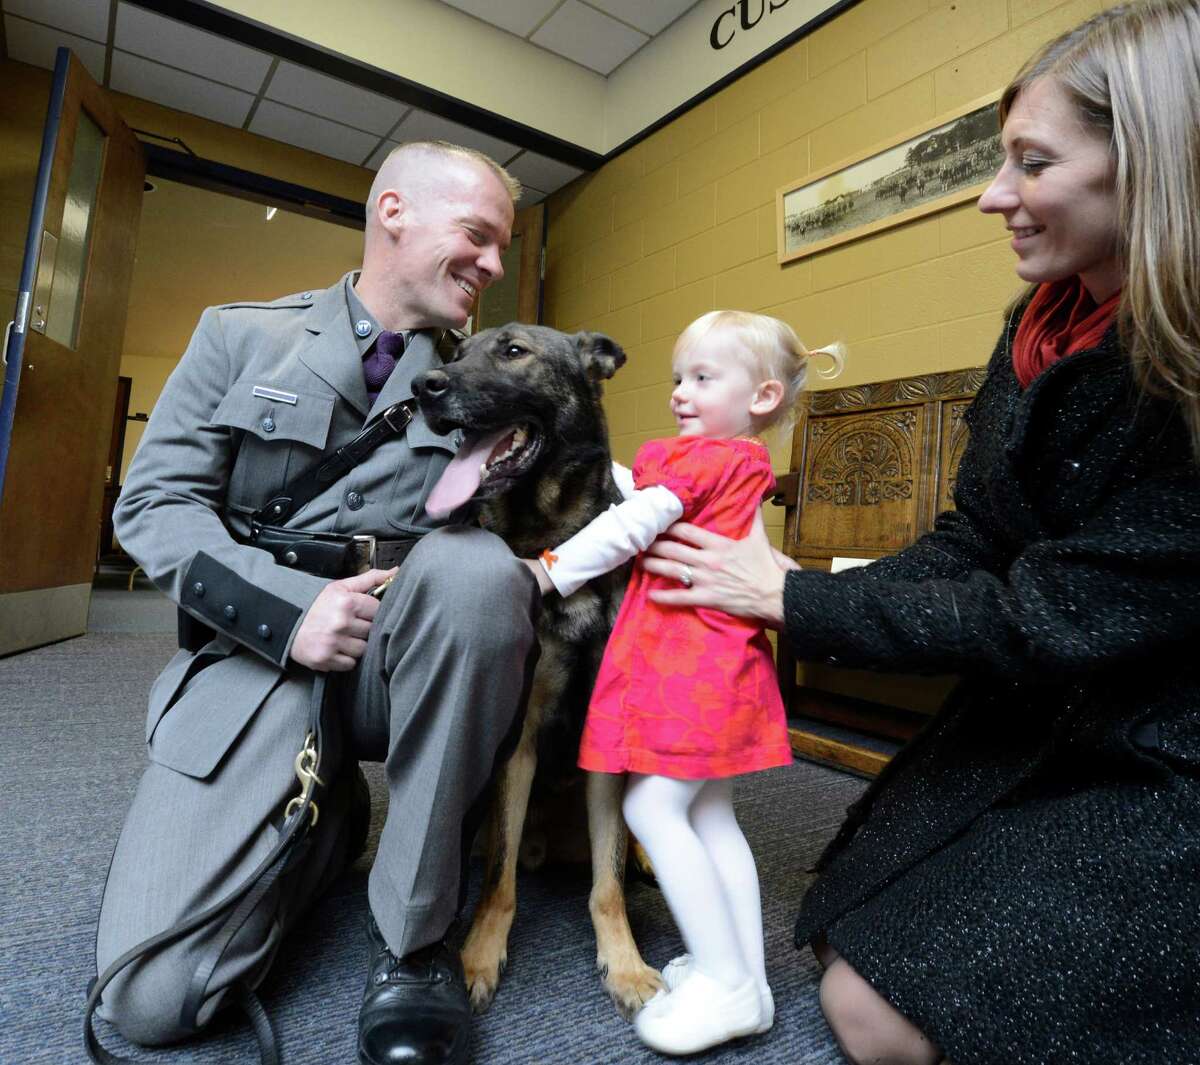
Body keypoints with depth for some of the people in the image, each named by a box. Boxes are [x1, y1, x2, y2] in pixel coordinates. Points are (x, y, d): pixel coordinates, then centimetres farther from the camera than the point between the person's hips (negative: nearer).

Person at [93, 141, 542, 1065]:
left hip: (406, 656, 1)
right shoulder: (242, 335, 7)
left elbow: (509, 541, 9)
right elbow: (154, 503, 1)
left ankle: (415, 931, -16)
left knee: (474, 565, -34)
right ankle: (332, 820, 18)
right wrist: (288, 609, -14)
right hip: (261, 648, 0)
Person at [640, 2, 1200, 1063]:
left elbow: (1051, 617, -24)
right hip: (1028, 724, 6)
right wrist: (788, 588, -9)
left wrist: (792, 599, -16)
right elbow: (969, 546, 2)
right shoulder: (1044, 328, 0)